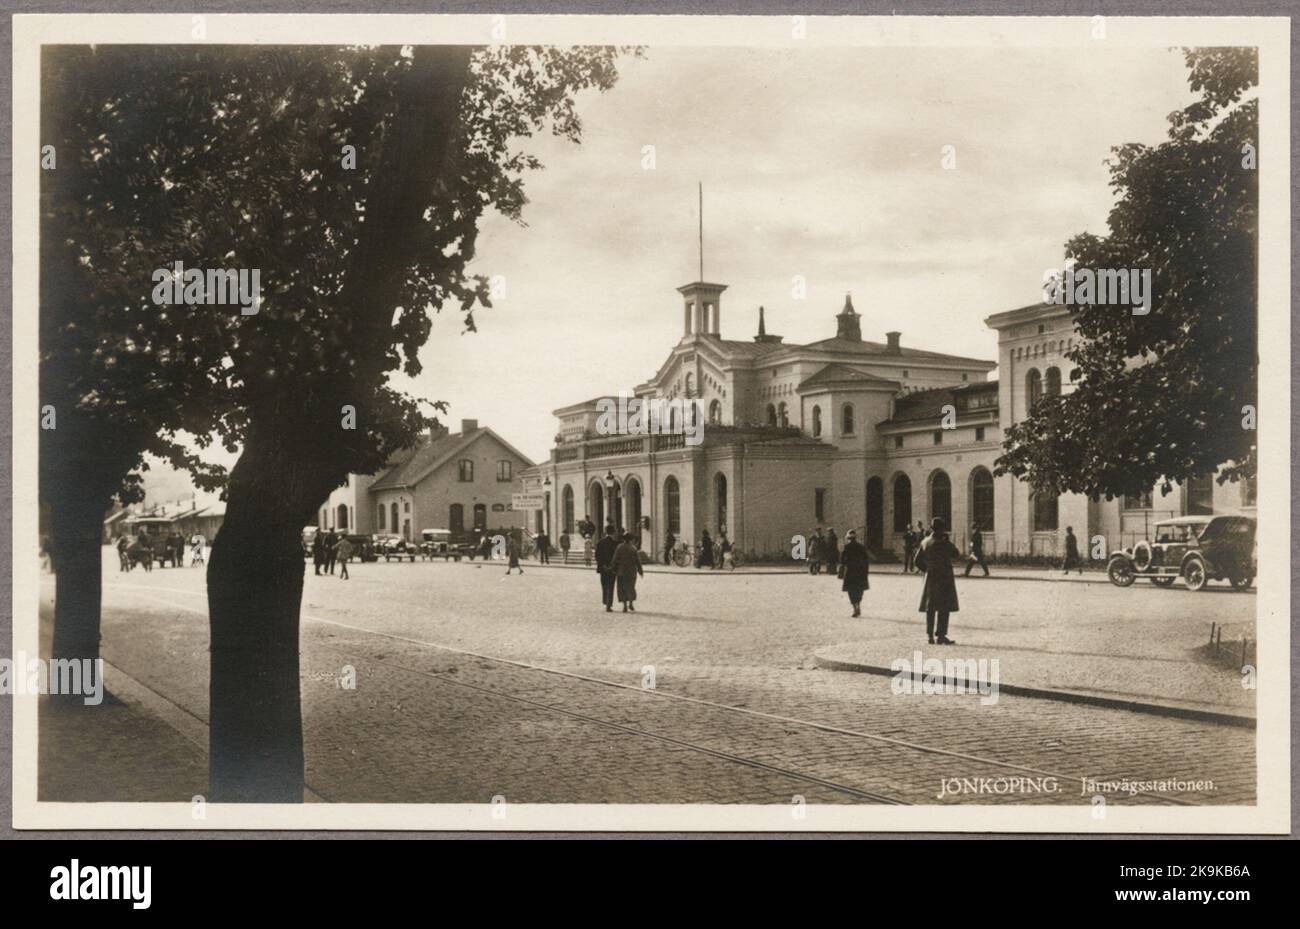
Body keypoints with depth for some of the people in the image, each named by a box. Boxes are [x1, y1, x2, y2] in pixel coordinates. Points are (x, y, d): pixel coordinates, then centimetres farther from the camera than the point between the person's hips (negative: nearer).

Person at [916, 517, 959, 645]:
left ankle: (930, 635, 12)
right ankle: (940, 635, -5)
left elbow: (918, 561, 9)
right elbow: (956, 553, -1)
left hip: (930, 578, 6)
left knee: (930, 608, 10)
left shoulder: (925, 542, 4)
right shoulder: (943, 543, -15)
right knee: (944, 608, -1)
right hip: (944, 578, -6)